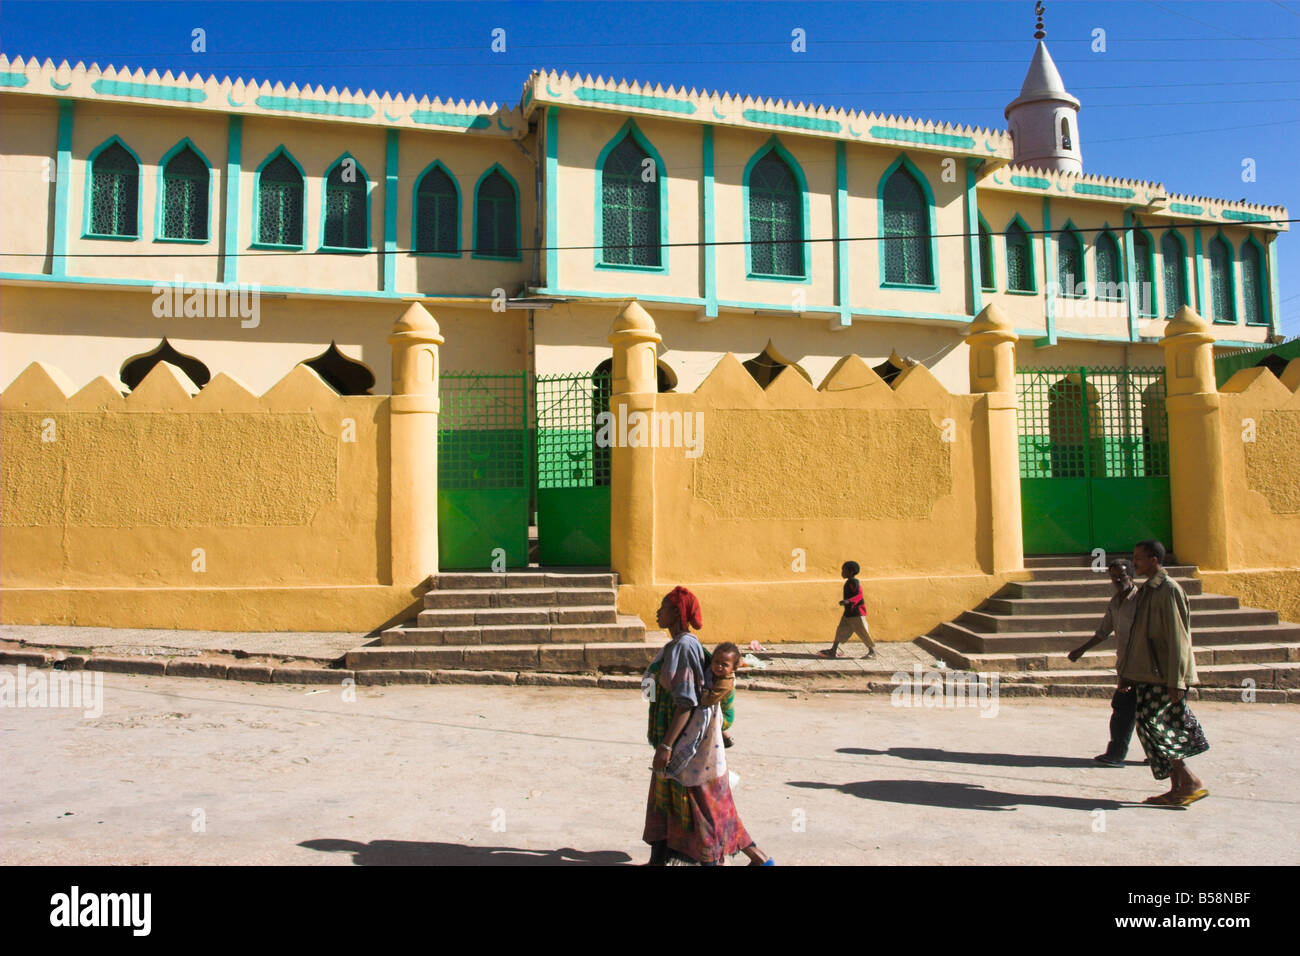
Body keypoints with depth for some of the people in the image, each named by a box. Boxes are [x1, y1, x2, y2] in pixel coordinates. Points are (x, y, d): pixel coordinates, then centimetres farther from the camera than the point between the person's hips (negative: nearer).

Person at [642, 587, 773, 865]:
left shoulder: (684, 647, -20)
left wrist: (666, 745, -25)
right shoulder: (677, 645, 9)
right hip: (680, 738, 10)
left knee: (702, 804, -1)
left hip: (688, 737, -10)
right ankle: (658, 860, 25)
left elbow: (686, 702, -24)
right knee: (665, 796, 15)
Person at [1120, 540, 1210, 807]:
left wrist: (1175, 681, -20)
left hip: (1164, 677, -9)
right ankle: (1178, 788, 14)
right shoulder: (1148, 590, 15)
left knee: (1152, 726, -10)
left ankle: (1191, 782, -2)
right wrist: (1131, 672, 21)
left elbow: (1178, 638, -18)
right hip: (1149, 675, 9)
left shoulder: (1168, 589, -14)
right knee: (1163, 731, 9)